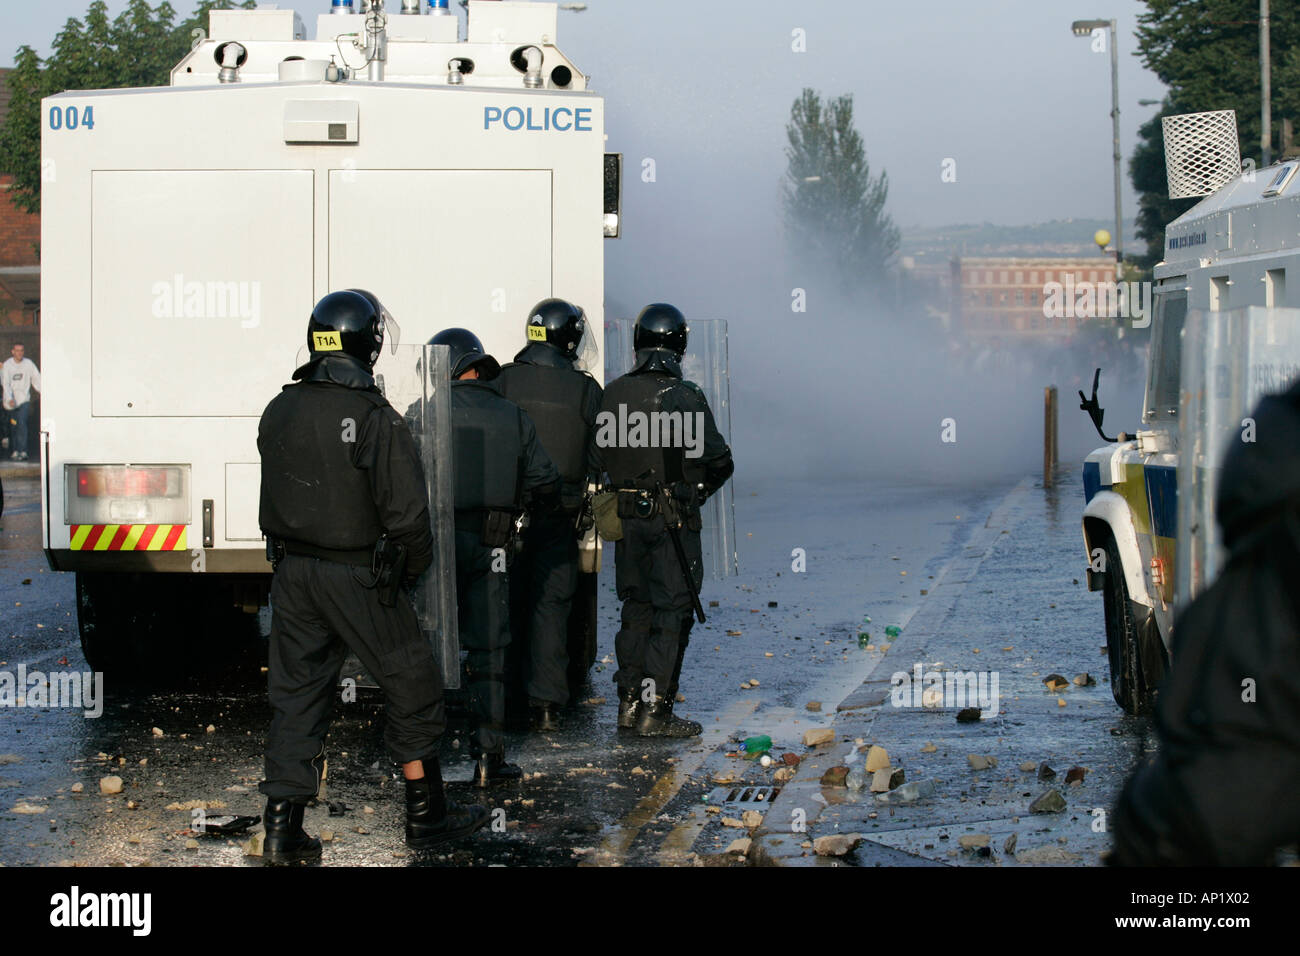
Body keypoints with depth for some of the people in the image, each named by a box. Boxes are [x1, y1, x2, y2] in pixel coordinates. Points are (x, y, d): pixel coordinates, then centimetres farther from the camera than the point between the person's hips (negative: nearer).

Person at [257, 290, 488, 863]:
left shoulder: (279, 412, 4)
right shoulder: (373, 419, -17)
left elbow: (276, 499, 12)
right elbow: (406, 510, -18)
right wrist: (414, 567, -2)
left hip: (291, 572, 6)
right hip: (356, 577, -6)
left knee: (296, 693, 11)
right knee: (411, 686, 8)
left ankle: (283, 826, 8)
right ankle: (426, 817, 15)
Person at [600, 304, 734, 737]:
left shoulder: (612, 395, 1)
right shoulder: (684, 397, -15)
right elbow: (718, 461, -11)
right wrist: (699, 488, 9)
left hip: (625, 518, 5)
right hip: (673, 522, -5)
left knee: (636, 608, 16)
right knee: (672, 613, 2)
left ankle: (629, 702, 19)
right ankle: (656, 711, 1)